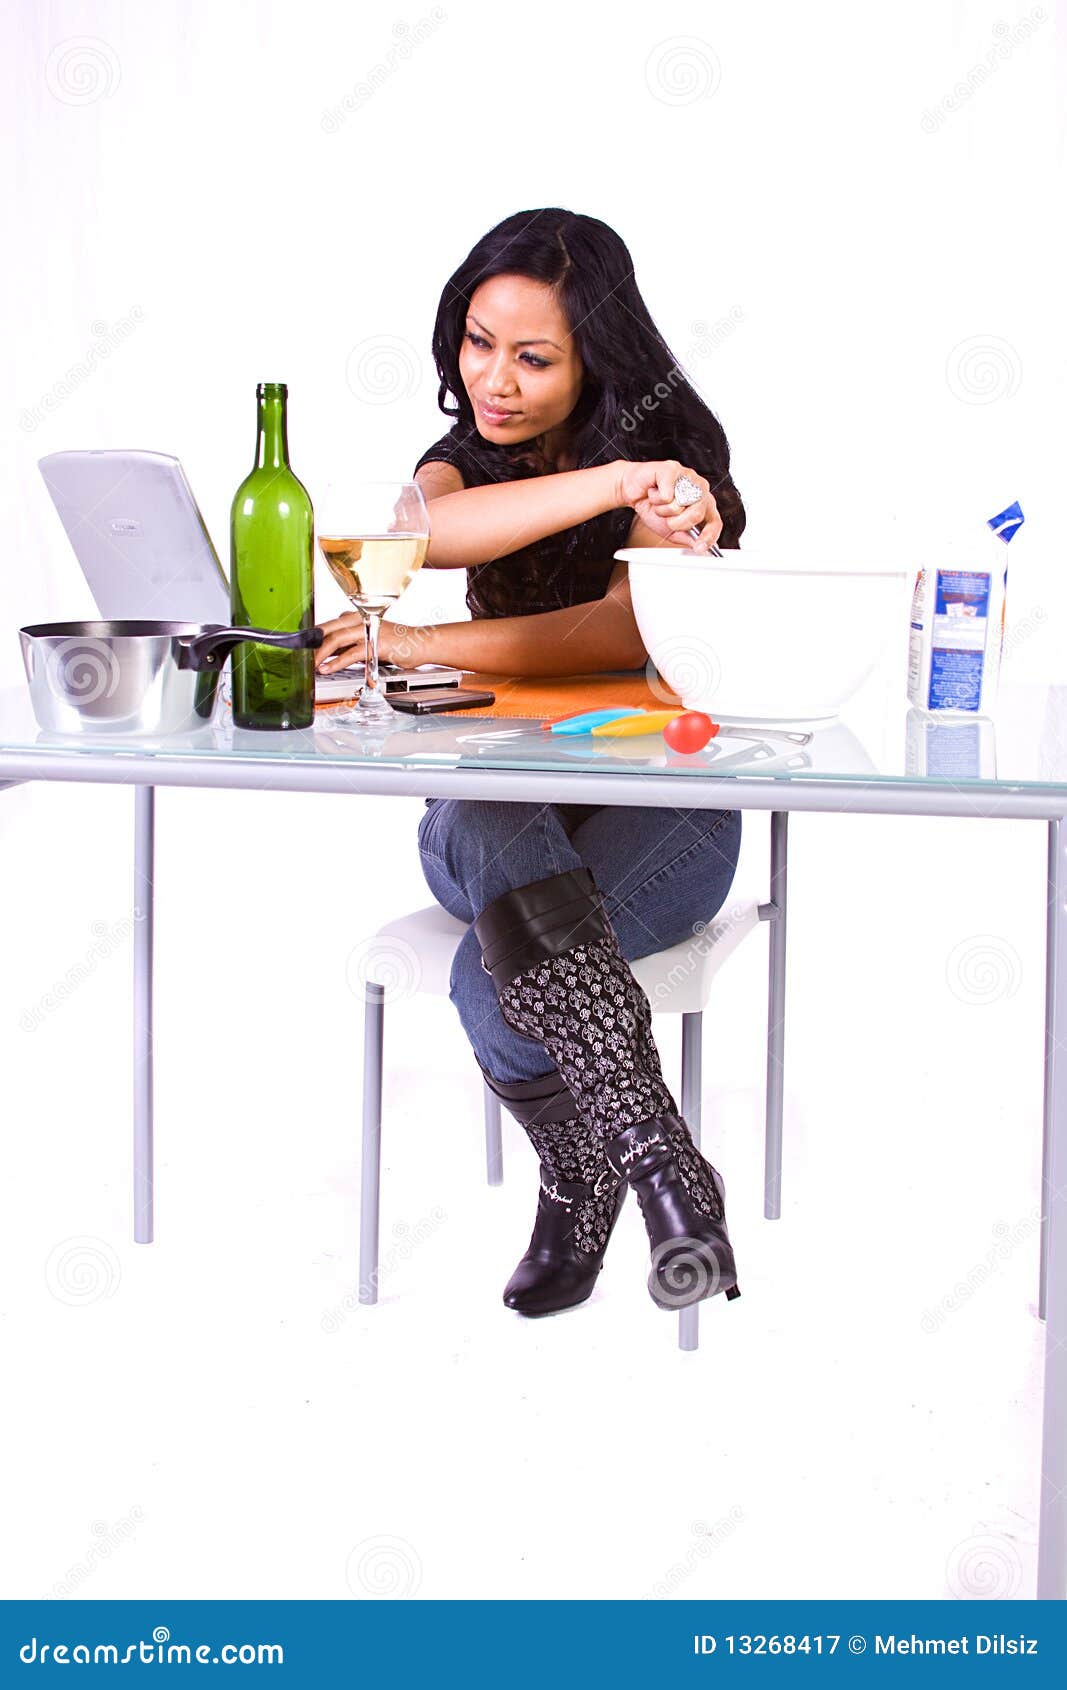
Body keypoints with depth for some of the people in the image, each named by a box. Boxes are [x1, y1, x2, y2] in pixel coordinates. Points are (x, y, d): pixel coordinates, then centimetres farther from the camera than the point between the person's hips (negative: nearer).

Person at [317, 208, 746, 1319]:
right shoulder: (466, 457, 7)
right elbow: (430, 527, -21)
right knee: (484, 814, -37)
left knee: (493, 986, -33)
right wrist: (618, 483, -34)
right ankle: (659, 1157, -42)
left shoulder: (671, 450, -4)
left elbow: (635, 627, -23)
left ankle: (580, 1193, -10)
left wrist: (425, 644, -26)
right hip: (494, 819, 3)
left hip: (660, 812, -3)